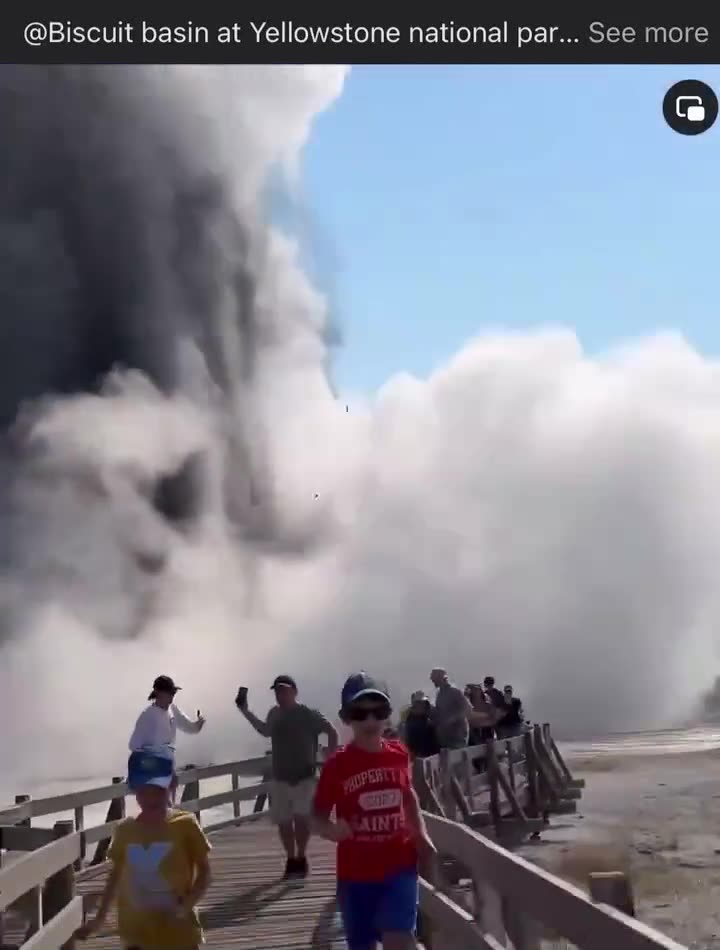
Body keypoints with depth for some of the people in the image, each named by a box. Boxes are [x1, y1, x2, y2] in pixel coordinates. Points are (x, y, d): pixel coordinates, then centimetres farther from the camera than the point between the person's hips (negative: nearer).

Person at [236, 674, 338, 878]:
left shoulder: (308, 714, -10)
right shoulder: (274, 714, 5)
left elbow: (332, 732, -7)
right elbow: (266, 731, 25)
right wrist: (244, 710, 22)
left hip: (304, 776, -5)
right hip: (280, 777, 5)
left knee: (301, 818, -17)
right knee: (283, 821, 7)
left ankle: (301, 858, -1)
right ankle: (291, 859, 21)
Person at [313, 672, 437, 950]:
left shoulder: (399, 754, 0)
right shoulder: (337, 765, -10)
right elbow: (318, 816, -5)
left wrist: (422, 836, 8)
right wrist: (332, 830, -27)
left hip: (399, 866, 1)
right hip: (356, 872, -1)